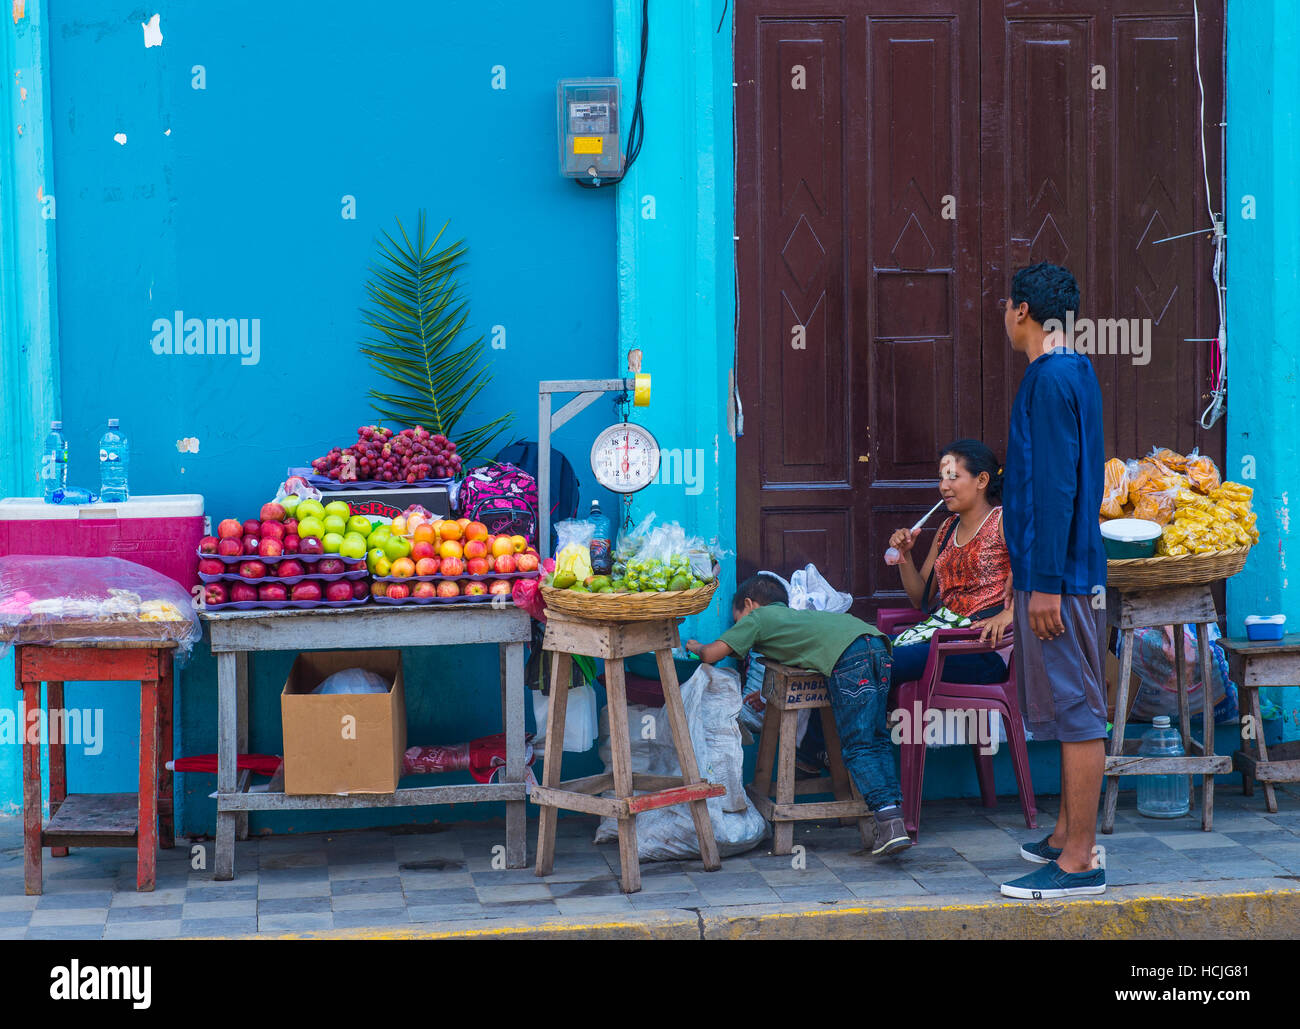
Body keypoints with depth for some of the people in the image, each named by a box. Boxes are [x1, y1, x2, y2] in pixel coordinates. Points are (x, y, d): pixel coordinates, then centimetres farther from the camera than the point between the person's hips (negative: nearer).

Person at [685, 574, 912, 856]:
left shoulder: (757, 617, 18)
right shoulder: (792, 615, 39)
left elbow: (712, 654, 13)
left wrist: (697, 647, 36)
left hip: (849, 656, -7)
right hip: (877, 644, 7)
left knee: (857, 746, -7)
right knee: (877, 740, 11)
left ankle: (887, 814, -19)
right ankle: (893, 807, 1)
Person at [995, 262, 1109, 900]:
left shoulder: (1050, 379, -15)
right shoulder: (1075, 372, 16)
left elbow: (1056, 486, -21)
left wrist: (1046, 582, -22)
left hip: (1057, 575, -10)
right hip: (1072, 569, 10)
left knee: (1077, 711, -7)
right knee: (1072, 709, 16)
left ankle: (1080, 862, -4)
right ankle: (1068, 835, 25)